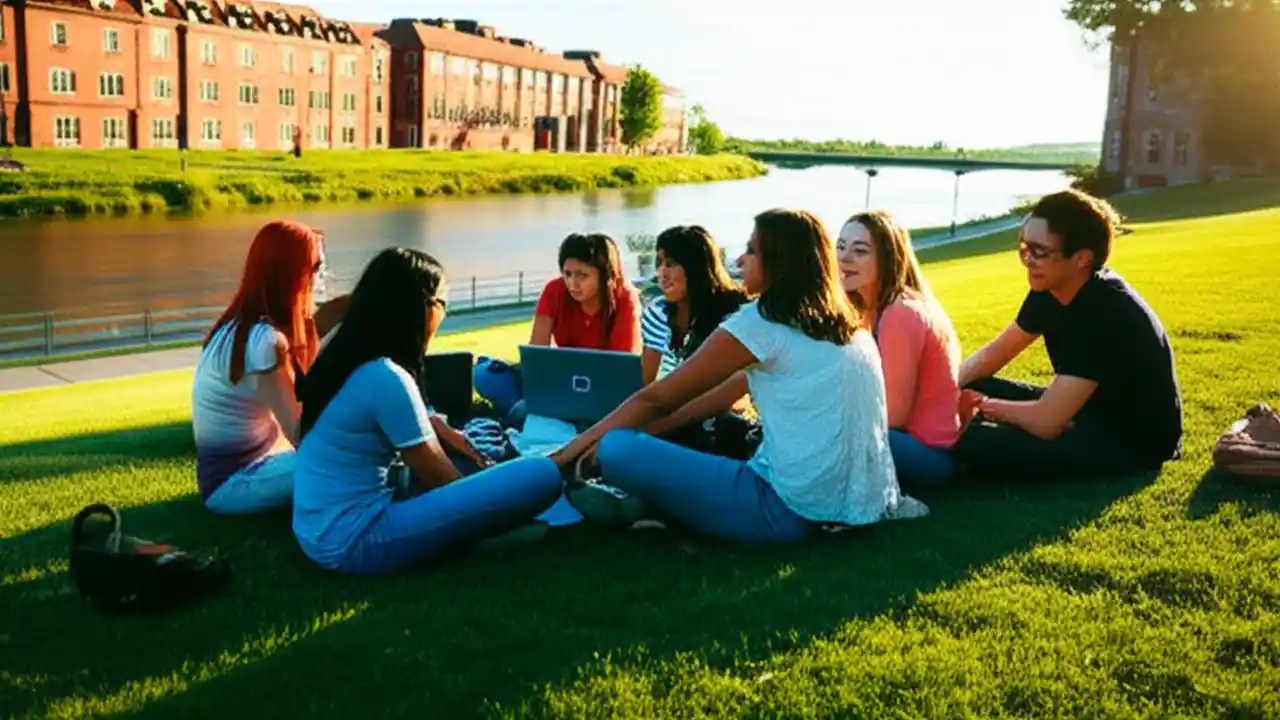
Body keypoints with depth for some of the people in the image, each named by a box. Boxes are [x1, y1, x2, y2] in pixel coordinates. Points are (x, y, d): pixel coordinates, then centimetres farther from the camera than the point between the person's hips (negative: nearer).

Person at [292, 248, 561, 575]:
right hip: (354, 540, -10)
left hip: (321, 531, 10)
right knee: (541, 475, -19)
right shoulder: (386, 378, -18)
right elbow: (439, 478, -7)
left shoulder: (347, 360, 9)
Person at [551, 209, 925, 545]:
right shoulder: (845, 326, 14)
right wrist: (641, 431, 19)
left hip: (798, 510, -9)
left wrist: (579, 444, 11)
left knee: (618, 451, -13)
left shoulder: (763, 323, -9)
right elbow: (729, 391, 18)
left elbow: (657, 399, -2)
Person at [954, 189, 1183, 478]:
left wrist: (983, 404, -13)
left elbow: (1046, 422, -31)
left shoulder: (1105, 313, -31)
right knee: (970, 388, 0)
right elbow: (994, 353, 9)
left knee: (971, 440, -24)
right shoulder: (1052, 289, -3)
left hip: (1133, 443, -9)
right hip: (1092, 409, 9)